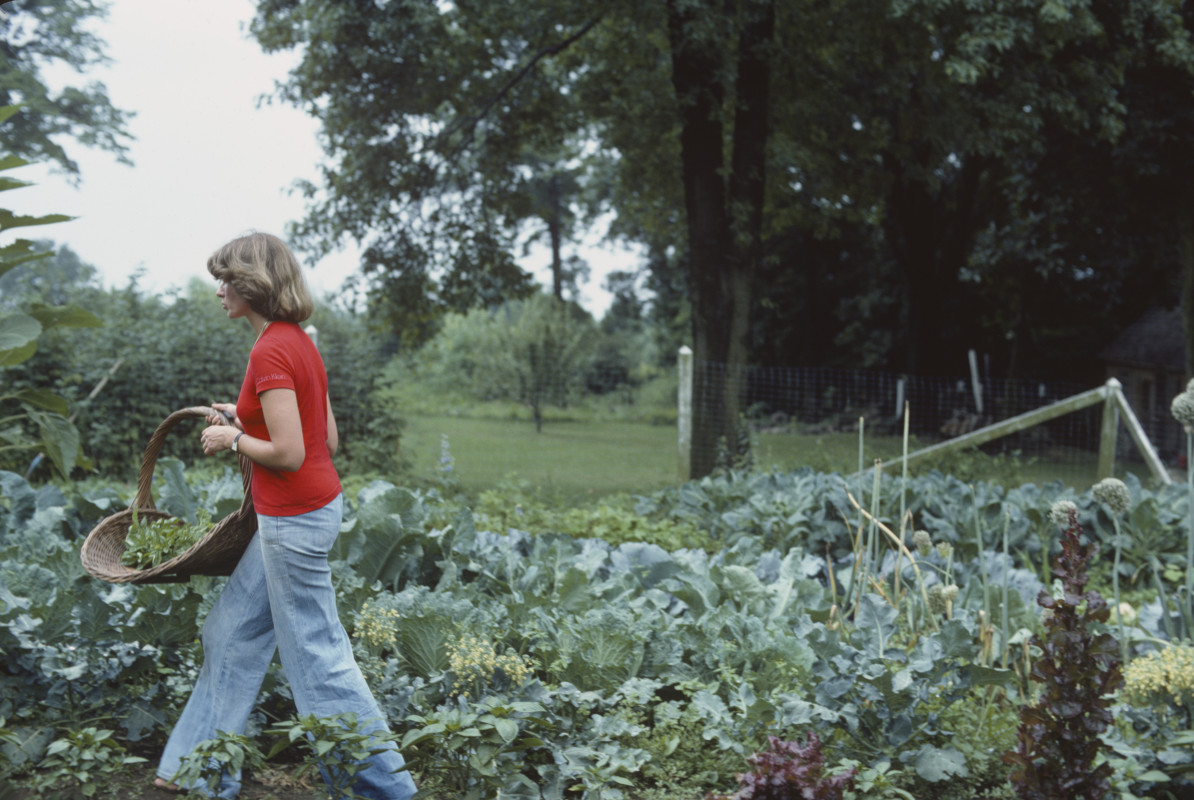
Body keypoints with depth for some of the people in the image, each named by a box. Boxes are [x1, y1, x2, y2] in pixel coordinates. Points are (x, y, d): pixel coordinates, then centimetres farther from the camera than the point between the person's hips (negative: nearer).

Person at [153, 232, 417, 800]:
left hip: (295, 518, -10)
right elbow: (328, 439, 12)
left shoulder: (271, 352, -19)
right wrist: (247, 420, 14)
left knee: (316, 653, 0)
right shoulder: (299, 343, 9)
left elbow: (289, 454, -24)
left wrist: (232, 439, -7)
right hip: (303, 511, 10)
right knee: (232, 634, 18)